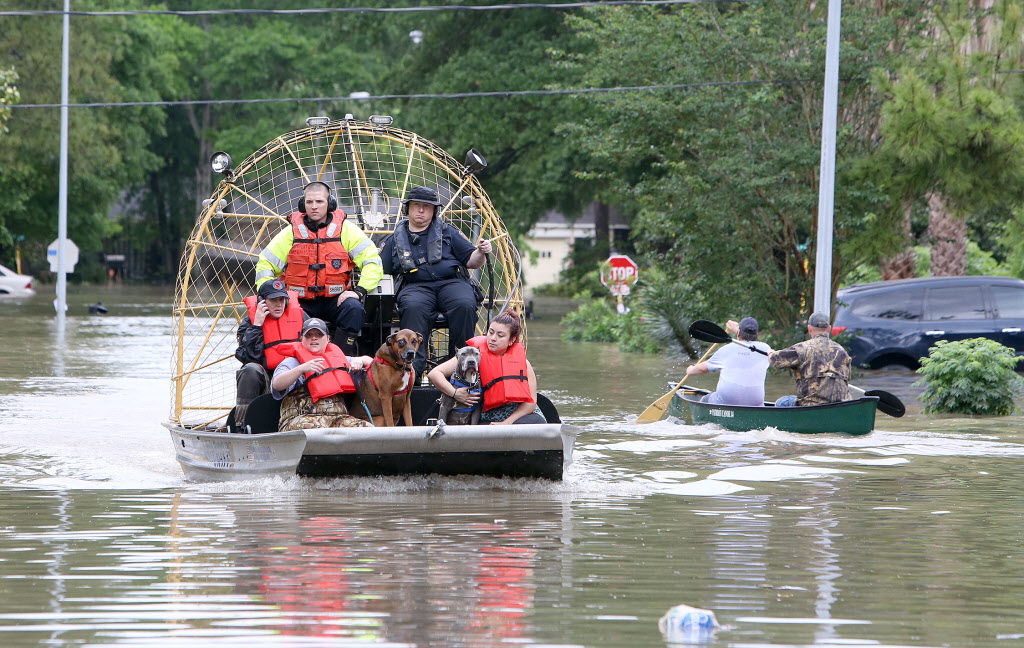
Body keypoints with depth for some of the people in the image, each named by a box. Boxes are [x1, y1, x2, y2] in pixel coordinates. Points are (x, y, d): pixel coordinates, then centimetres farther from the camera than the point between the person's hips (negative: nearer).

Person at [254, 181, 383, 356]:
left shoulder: (345, 230, 2)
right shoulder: (292, 233, 4)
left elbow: (372, 261, 0)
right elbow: (265, 264, 8)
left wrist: (359, 291, -14)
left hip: (335, 300, 0)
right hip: (301, 302, 0)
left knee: (354, 309, -31)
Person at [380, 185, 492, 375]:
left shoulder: (447, 232, 21)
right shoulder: (395, 240, 22)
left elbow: (470, 261, 18)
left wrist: (481, 253, -5)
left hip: (451, 282, 0)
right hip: (415, 286, 0)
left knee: (464, 305, -34)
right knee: (412, 307, -36)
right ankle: (413, 365, -42)